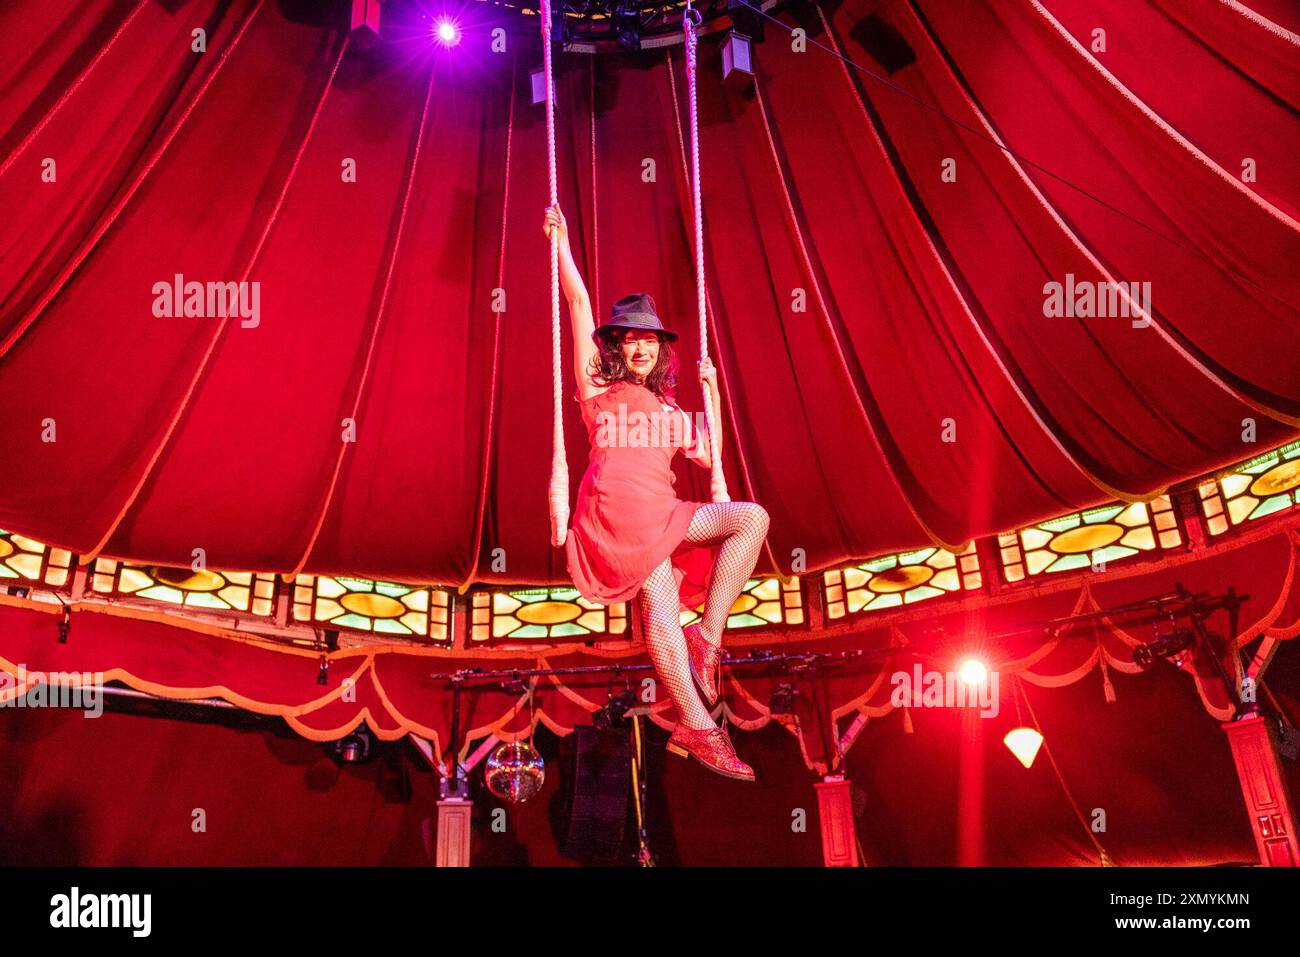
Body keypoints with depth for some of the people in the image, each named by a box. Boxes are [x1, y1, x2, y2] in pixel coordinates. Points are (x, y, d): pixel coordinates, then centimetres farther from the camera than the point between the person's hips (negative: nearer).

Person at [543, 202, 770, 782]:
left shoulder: (668, 410, 28)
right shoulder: (598, 388, 14)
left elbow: (709, 457, 22)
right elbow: (579, 304, 12)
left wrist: (711, 392, 25)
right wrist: (560, 243, 14)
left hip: (665, 516, 6)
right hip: (617, 511, -5)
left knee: (752, 517, -9)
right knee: (661, 602, -21)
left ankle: (706, 637, -13)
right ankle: (698, 728, -22)